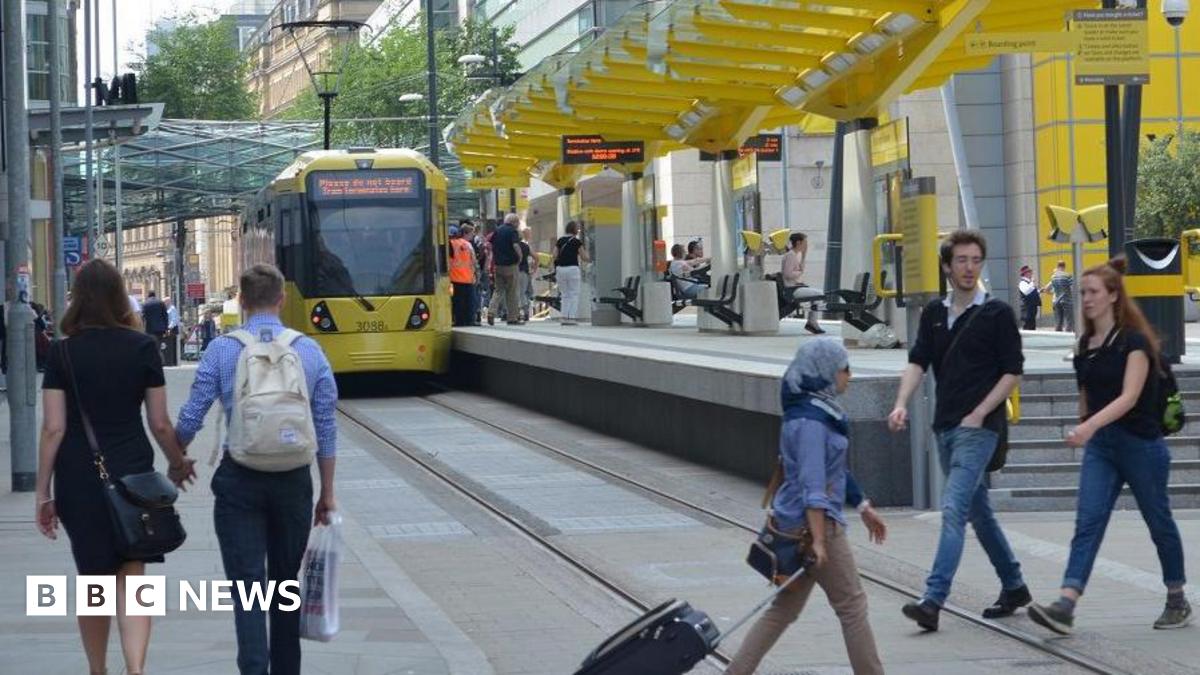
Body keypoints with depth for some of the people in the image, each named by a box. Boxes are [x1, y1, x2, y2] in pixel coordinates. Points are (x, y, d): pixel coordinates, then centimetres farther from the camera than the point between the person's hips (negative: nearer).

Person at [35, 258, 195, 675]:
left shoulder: (63, 353, -4)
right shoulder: (143, 348, -2)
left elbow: (53, 428, -6)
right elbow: (160, 423, 1)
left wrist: (43, 492, 0)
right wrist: (178, 464, 19)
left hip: (78, 479, 0)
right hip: (133, 474, 0)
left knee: (93, 583, 14)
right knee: (131, 578, 3)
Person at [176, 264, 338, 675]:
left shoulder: (221, 350, -5)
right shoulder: (309, 351, 1)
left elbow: (190, 419, -4)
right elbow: (326, 429, 3)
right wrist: (327, 494, 11)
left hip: (239, 479, -2)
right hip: (294, 481, 2)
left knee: (247, 582, -3)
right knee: (286, 580, 16)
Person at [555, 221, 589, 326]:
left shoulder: (560, 240, 10)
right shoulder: (576, 241, -3)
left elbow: (555, 256, 6)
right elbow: (584, 258, 0)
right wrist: (585, 250, 19)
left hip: (560, 269, 4)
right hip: (572, 268, -4)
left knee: (564, 295, 13)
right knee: (574, 294, 2)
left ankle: (564, 318, 6)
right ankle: (571, 318, -6)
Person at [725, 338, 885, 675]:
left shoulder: (822, 411, 13)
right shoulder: (810, 421, -18)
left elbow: (833, 472, 22)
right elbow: (812, 484, -23)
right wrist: (819, 539, -25)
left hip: (797, 524, 10)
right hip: (812, 522, -10)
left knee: (784, 609, 11)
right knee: (852, 605, 1)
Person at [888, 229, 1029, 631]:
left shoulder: (997, 314, -4)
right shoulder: (934, 314, 12)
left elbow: (1013, 371, -5)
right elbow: (918, 362, 5)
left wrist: (979, 414, -13)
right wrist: (902, 404, -13)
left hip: (978, 427, -7)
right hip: (945, 426, 7)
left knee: (954, 510, -16)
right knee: (978, 511, 15)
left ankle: (933, 601, -24)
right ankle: (1013, 587, 29)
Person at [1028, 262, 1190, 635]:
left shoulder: (1134, 341, -13)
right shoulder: (1084, 346, 7)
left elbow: (1129, 397, -25)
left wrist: (1090, 426, -37)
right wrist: (1084, 430, 18)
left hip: (1141, 444, -5)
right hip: (1100, 447, 5)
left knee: (1159, 524, 10)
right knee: (1088, 522, -10)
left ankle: (1177, 602, 27)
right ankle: (1065, 607, -23)